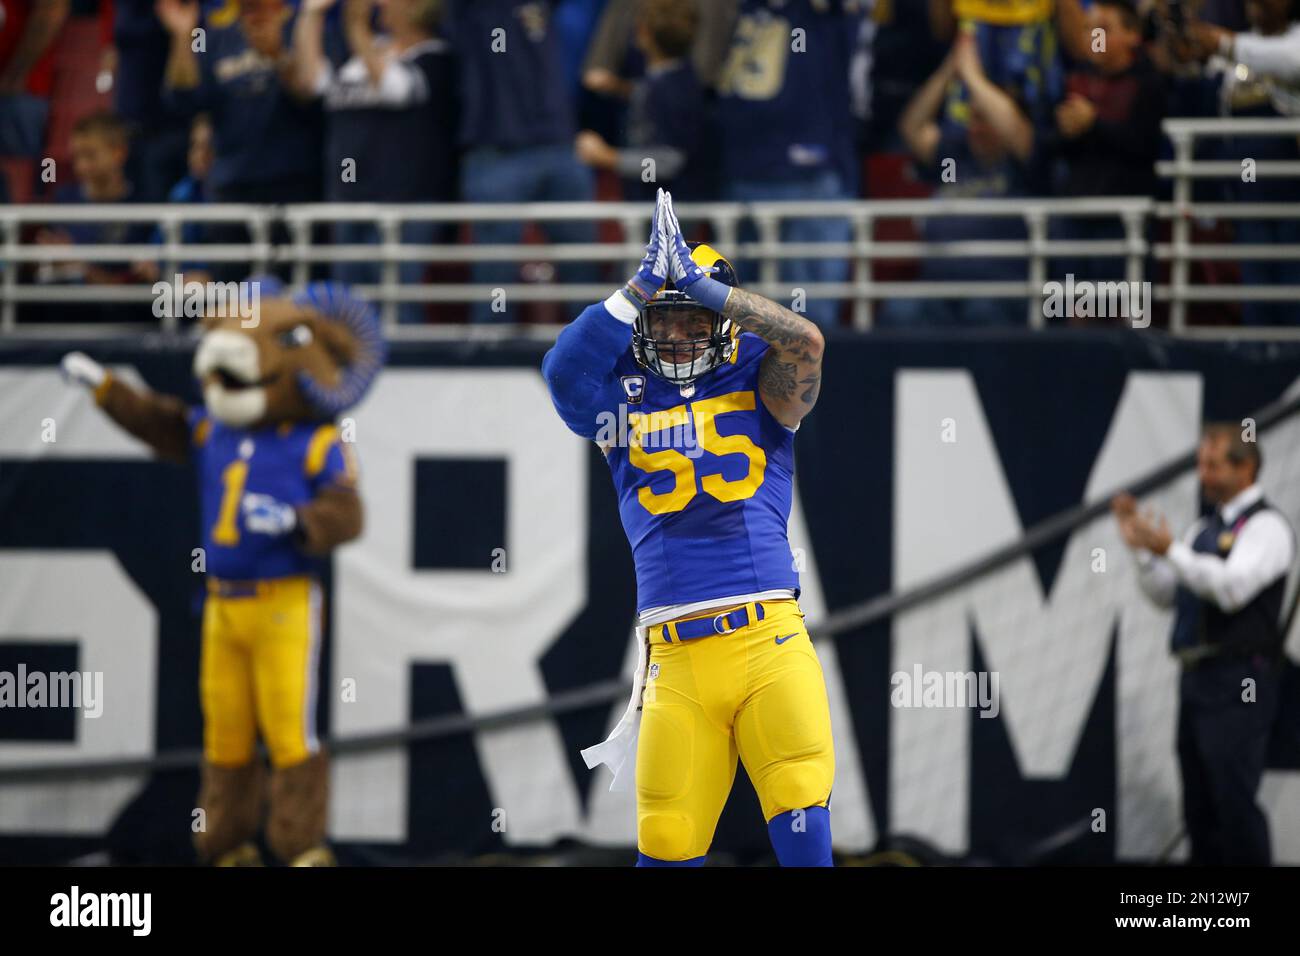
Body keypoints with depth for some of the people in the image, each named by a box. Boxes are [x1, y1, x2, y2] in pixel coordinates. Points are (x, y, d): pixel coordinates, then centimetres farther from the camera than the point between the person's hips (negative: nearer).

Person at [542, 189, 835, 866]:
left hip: (769, 640, -1)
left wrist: (705, 285, -13)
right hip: (675, 659, 1)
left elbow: (805, 343, -12)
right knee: (666, 847, 3)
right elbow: (563, 368, -10)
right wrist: (641, 286, -15)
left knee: (803, 825, -13)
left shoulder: (756, 380, 10)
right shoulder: (621, 396, 11)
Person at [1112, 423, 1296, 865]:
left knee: (1234, 799, -13)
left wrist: (1170, 550, -26)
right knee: (1199, 806, 10)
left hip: (1237, 681, -9)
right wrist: (1142, 549, 4)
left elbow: (1233, 587, -23)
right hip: (1197, 677, 9)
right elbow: (1164, 594, 20)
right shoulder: (1205, 529, 19)